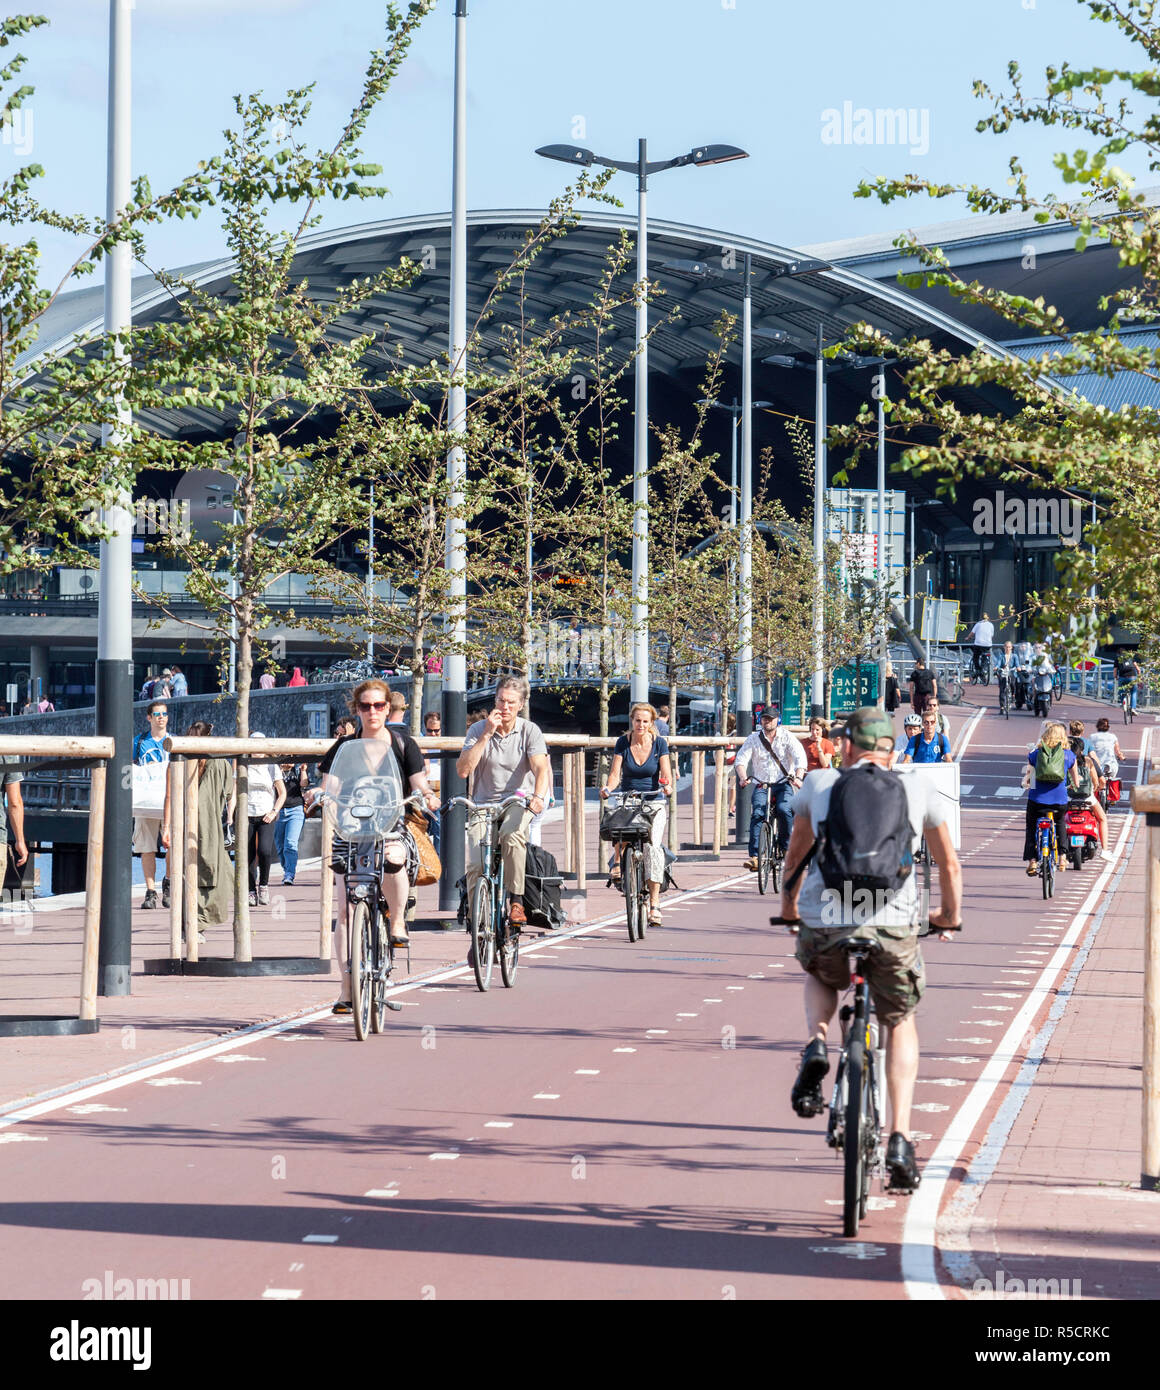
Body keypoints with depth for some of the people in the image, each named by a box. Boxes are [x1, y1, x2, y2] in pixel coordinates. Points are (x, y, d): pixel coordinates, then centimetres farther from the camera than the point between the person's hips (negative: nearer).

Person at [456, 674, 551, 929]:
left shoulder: (530, 730, 0)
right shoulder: (478, 729, 2)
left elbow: (540, 767, -14)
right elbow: (463, 770, -9)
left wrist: (538, 796, -34)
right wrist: (487, 735, -14)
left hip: (518, 801, -1)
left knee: (511, 834, -36)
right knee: (475, 865, -17)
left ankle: (517, 901, -24)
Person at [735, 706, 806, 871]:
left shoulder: (787, 737, 2)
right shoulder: (754, 739, 7)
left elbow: (800, 757, -9)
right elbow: (741, 759, -2)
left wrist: (798, 777, -28)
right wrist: (743, 777, -23)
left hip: (784, 785, -2)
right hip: (762, 785, 2)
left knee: (784, 810, -30)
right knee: (757, 814, -23)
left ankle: (785, 847, -9)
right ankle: (754, 856, -27)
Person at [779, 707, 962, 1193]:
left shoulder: (819, 785, 13)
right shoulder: (919, 791, 13)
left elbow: (796, 853, 26)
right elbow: (950, 865, 21)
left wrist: (789, 903, 45)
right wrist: (950, 915, 39)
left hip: (823, 923, 0)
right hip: (894, 925, 0)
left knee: (819, 976, 36)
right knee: (901, 1025, 21)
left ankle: (816, 1044, 5)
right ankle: (899, 1140, 6)